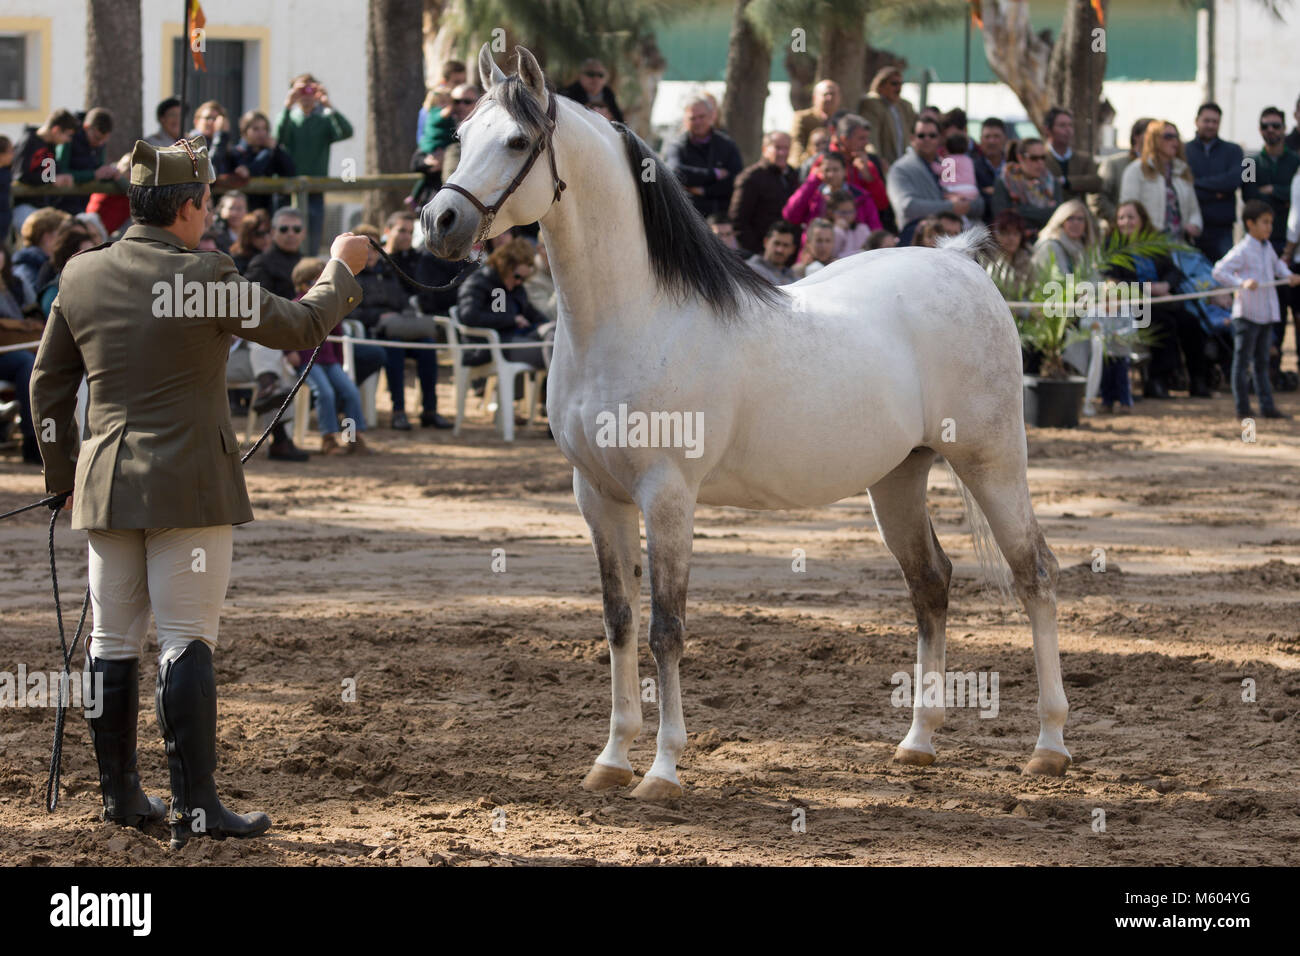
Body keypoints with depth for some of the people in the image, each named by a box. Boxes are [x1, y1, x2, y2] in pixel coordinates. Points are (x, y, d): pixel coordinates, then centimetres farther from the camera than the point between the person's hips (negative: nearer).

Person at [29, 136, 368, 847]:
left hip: (107, 483, 5)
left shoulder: (81, 277, 4)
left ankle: (119, 793, 19)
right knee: (187, 643, -4)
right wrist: (341, 269, 16)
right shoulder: (205, 277, -13)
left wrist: (63, 476, 22)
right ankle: (195, 804, -5)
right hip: (189, 482, -5)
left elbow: (48, 386, 12)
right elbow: (300, 328, -2)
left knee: (113, 643, 12)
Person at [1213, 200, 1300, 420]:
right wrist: (1242, 283, -31)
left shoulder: (1267, 247, 9)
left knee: (1262, 363, 13)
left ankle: (1267, 406, 17)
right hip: (1247, 315, -8)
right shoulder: (1243, 250, -14)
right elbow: (1219, 272, -21)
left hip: (1266, 315, 8)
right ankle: (1243, 409, 4)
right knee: (1242, 362, 0)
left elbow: (1276, 264, 31)